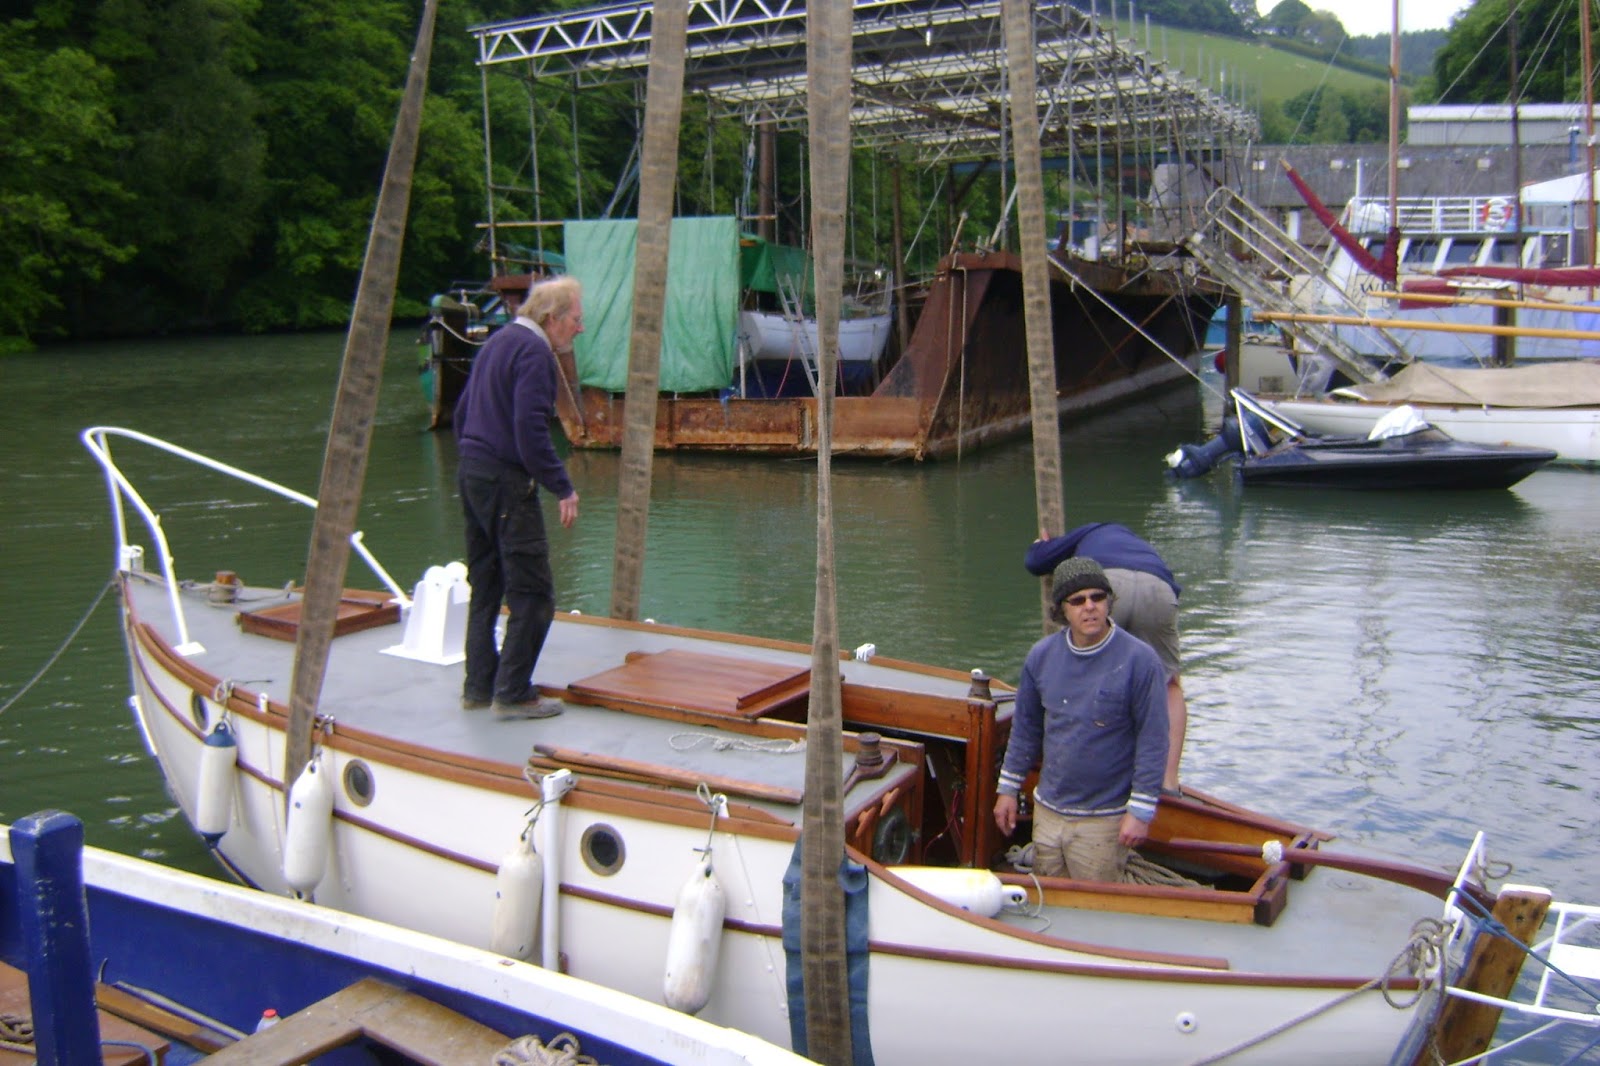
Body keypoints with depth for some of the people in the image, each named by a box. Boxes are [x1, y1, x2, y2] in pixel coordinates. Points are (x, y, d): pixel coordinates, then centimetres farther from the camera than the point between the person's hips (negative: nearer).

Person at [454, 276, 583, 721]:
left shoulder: (497, 342, 18)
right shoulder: (534, 351, -12)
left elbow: (461, 412, 22)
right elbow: (530, 429, -22)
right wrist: (563, 488, -18)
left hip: (471, 474, 10)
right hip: (507, 483, -10)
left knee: (485, 588, 15)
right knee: (532, 592, -5)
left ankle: (479, 687, 21)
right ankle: (513, 693, -3)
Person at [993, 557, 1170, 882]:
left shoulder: (1139, 660, -14)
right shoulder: (1041, 656, -1)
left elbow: (1152, 741, -11)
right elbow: (1025, 728, 10)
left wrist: (1141, 810, -12)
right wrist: (1008, 789, 11)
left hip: (1104, 820, -5)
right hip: (1047, 811, 5)